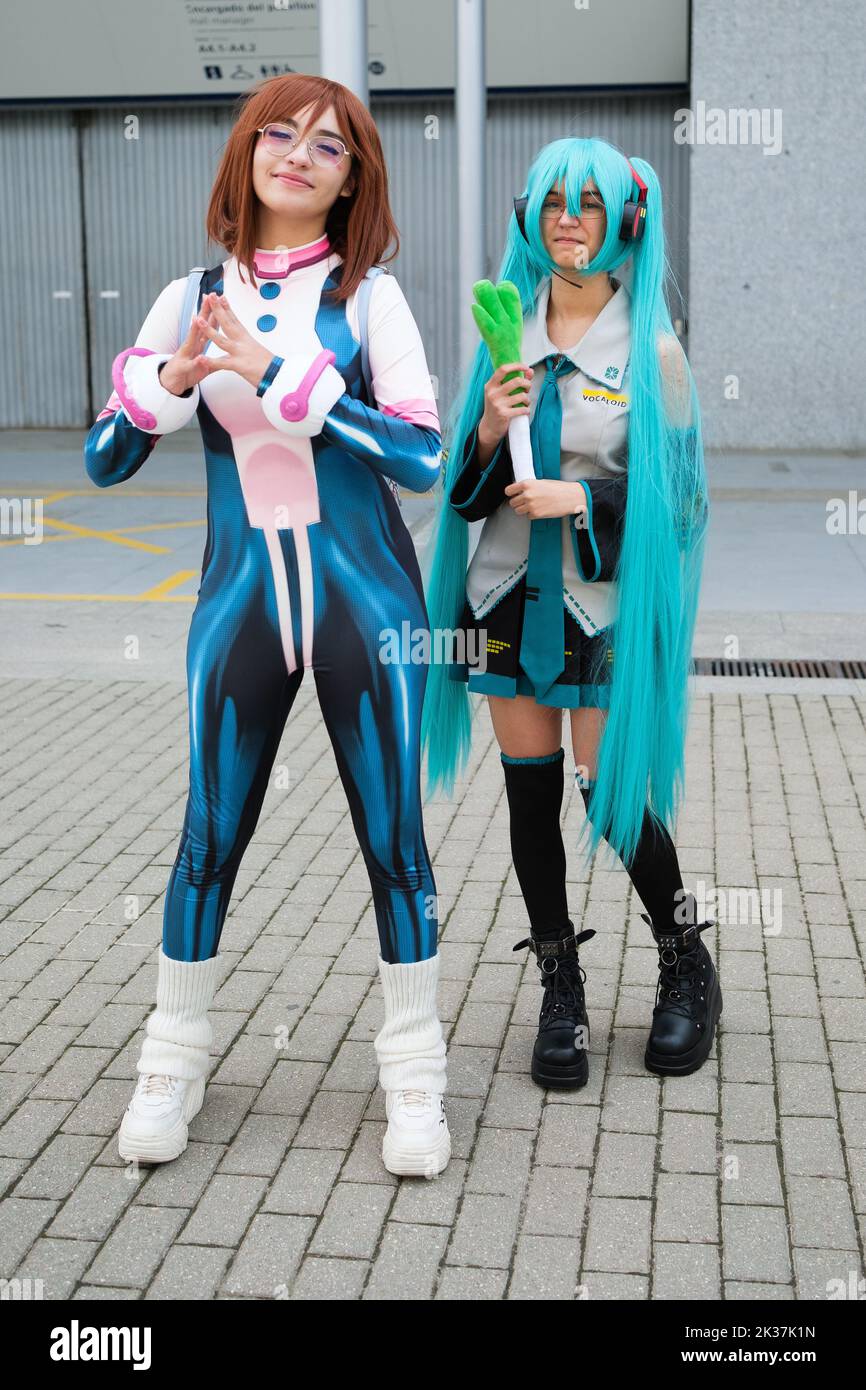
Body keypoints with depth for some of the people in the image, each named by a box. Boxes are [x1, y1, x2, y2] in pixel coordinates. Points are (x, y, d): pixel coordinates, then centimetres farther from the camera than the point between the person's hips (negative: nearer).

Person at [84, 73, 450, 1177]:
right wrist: (173, 375, -14)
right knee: (209, 837, 8)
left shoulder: (367, 296, -1)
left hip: (365, 600, -2)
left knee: (393, 839, 4)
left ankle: (413, 1072, 21)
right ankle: (173, 1061, 28)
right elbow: (104, 462, 5)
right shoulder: (193, 299, 6)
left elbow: (421, 457, -14)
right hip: (240, 602, 2)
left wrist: (277, 372, -19)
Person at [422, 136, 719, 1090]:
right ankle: (560, 990, 24)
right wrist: (488, 430, -10)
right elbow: (466, 489, 10)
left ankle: (687, 967, 24)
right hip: (511, 591, 4)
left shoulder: (650, 346, -3)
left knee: (612, 795, -3)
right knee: (530, 793, 8)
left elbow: (679, 490, -3)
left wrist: (581, 497, -16)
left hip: (605, 602, -4)